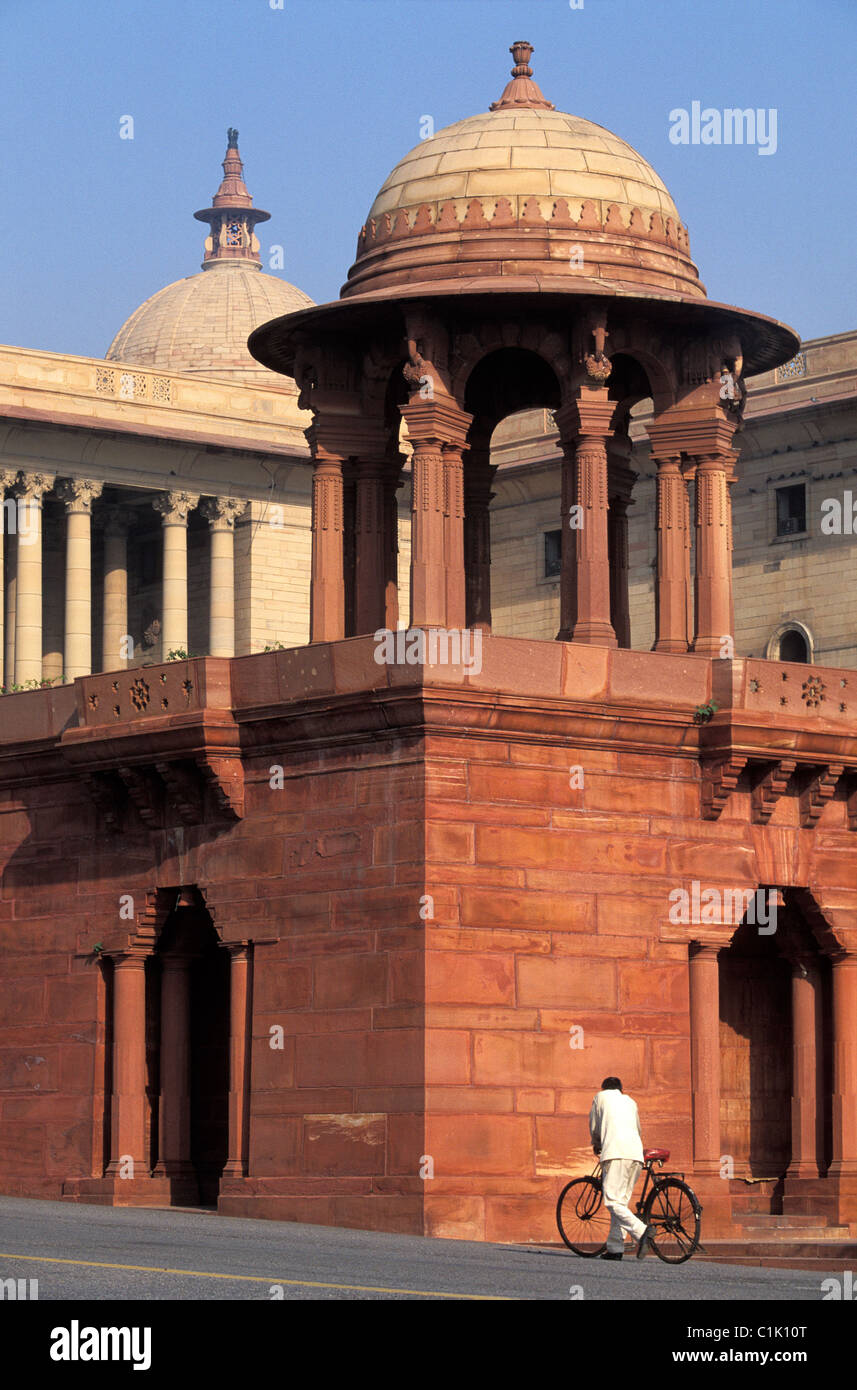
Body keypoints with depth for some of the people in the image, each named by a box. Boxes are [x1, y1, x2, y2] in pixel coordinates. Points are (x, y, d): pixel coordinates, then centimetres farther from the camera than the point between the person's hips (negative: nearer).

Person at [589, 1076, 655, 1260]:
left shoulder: (601, 1096, 19)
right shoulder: (630, 1101, 30)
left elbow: (594, 1128, 23)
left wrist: (596, 1145, 43)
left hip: (615, 1153, -6)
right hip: (636, 1153, 6)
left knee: (613, 1201, -12)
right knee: (622, 1201, 10)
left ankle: (641, 1231, -32)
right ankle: (614, 1248, 4)